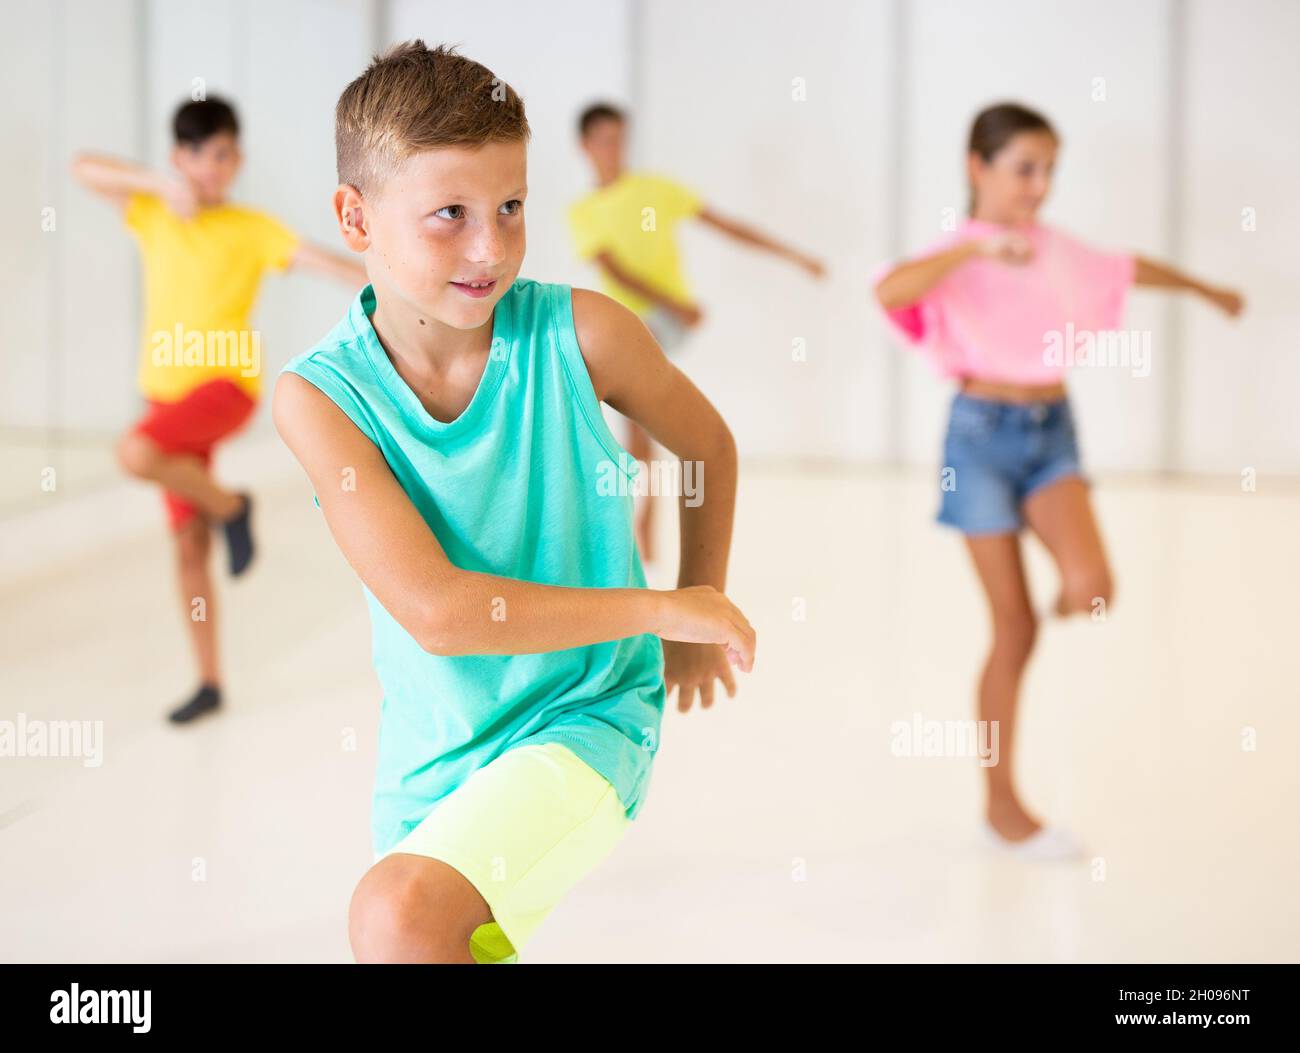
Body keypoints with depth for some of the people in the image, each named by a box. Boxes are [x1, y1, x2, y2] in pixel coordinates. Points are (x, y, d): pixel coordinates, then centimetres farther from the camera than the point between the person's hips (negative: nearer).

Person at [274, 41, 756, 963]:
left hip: (586, 718, -3)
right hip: (433, 760, 3)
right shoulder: (320, 395, -16)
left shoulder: (581, 334, -14)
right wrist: (661, 609, -20)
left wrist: (703, 625, 14)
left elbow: (709, 446, 8)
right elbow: (435, 611, -24)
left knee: (400, 912, -27)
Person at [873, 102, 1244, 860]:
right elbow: (890, 292, -32)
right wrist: (978, 247, -40)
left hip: (1053, 431, 5)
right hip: (984, 435, -5)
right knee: (1014, 628, -2)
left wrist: (1205, 289, 43)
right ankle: (1002, 806, 11)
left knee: (1092, 586, -22)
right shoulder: (963, 257, -10)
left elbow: (1130, 269, 28)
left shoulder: (1059, 249, 8)